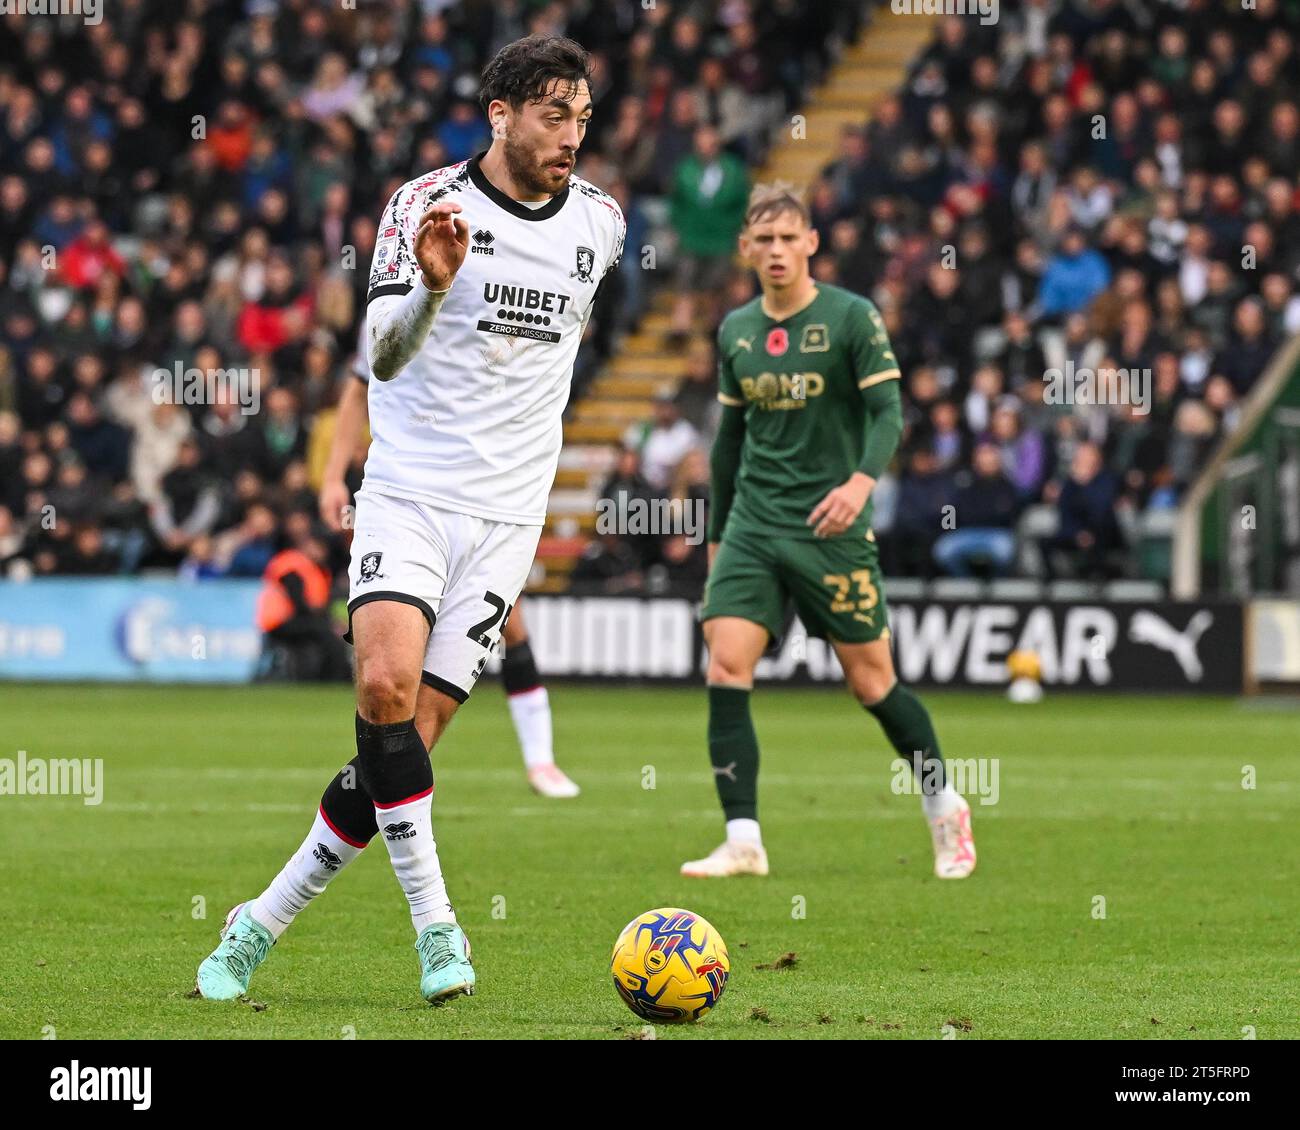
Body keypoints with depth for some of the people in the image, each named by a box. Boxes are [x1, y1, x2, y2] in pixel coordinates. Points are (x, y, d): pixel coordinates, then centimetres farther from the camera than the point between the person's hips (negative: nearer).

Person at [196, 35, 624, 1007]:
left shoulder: (600, 222, 7)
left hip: (505, 516, 3)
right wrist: (431, 285, -37)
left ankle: (261, 926, 7)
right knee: (385, 683, -26)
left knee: (410, 740, -5)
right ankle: (435, 927, -16)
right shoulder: (428, 202, -7)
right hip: (406, 495, -3)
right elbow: (384, 354, -17)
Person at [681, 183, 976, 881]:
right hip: (753, 526, 4)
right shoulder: (735, 331, 10)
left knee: (870, 680, 2)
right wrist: (718, 535, 21)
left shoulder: (852, 317, -5)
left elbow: (888, 411, -11)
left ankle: (944, 808, 24)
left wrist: (861, 481, -29)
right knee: (725, 669, -12)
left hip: (831, 529, -4)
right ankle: (743, 842, -12)